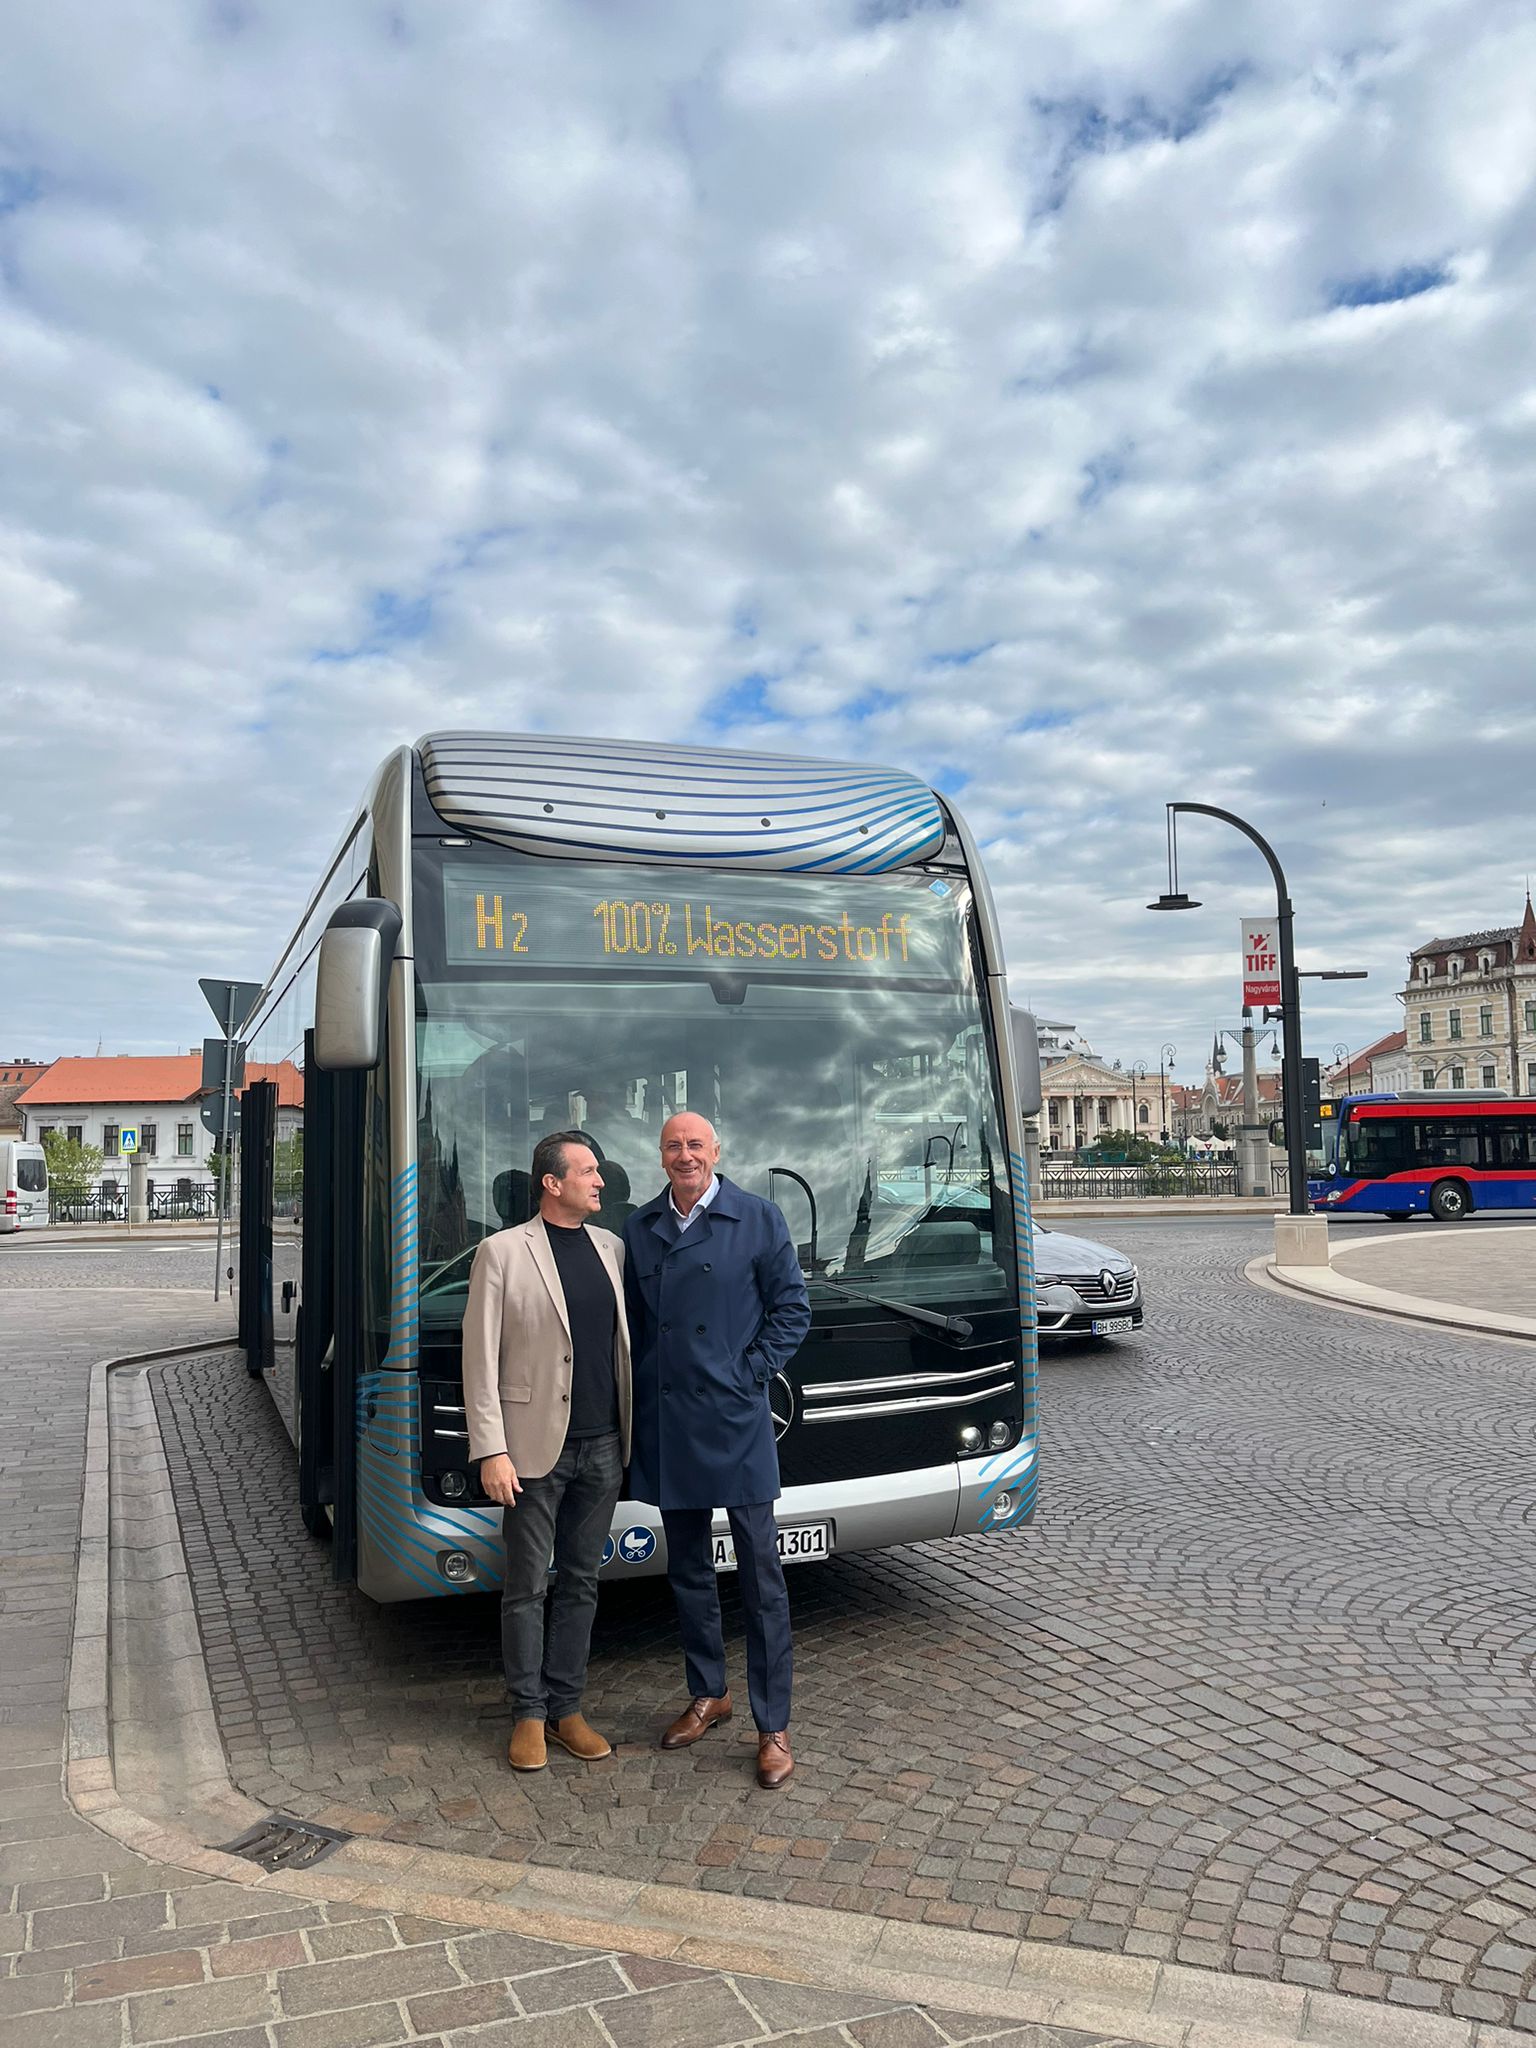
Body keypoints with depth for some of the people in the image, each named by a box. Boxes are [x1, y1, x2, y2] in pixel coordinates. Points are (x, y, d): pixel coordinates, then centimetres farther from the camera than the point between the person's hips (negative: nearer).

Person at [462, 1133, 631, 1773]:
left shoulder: (610, 1247, 8)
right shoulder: (502, 1252, -8)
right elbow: (480, 1360, -8)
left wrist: (632, 1431, 9)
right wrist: (491, 1451, -13)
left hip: (602, 1445, 5)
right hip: (536, 1448, -5)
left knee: (581, 1582, 13)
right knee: (527, 1587, 8)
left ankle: (566, 1708, 26)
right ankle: (528, 1715, 23)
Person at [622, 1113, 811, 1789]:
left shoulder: (758, 1218, -3)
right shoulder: (639, 1228, 7)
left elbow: (792, 1309, -1)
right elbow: (631, 1318, 14)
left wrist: (749, 1375, -8)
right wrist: (641, 1390, 3)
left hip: (735, 1423, -4)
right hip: (666, 1426, 4)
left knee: (761, 1578, 2)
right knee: (688, 1570, 16)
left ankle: (773, 1728, 12)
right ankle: (708, 1694, 34)